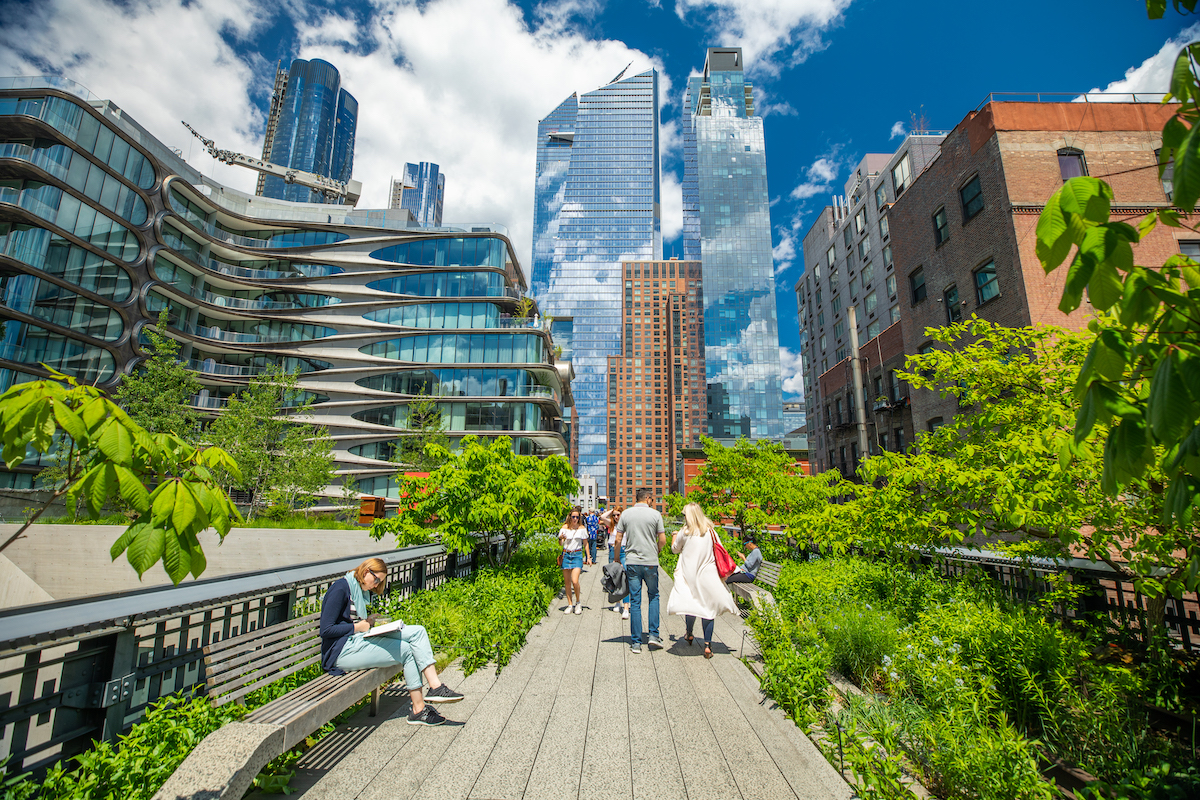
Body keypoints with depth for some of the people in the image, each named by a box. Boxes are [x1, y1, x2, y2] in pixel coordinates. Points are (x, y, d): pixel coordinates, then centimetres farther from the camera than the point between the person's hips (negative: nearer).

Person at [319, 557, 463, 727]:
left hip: (360, 640, 9)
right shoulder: (340, 588, -12)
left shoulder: (362, 591, 17)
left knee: (417, 631, -11)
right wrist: (358, 627, -13)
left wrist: (367, 622, 4)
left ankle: (435, 686, -17)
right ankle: (418, 710, -6)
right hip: (342, 651, -9)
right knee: (407, 651, -17)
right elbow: (326, 630, -16)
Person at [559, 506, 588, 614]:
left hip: (577, 555, -2)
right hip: (566, 555, 2)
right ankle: (570, 605, 18)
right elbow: (560, 544, 3)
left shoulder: (582, 528, 0)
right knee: (567, 582, 4)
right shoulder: (564, 528, 1)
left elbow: (585, 543, 9)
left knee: (575, 581, -14)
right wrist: (560, 538, -19)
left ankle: (578, 602, 9)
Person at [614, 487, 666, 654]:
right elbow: (662, 540, -4)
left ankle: (636, 642, 9)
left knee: (635, 601, 6)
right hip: (650, 562, -1)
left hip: (632, 562, 1)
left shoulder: (626, 514, 1)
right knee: (653, 596, 19)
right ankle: (653, 634, 12)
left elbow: (618, 539, 1)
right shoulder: (655, 514, -4)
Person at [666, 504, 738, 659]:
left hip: (689, 575, -1)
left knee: (690, 604, 13)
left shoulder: (685, 532, -6)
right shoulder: (710, 531, 0)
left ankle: (689, 635, 31)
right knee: (708, 607, 3)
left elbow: (675, 549, 10)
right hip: (707, 575, 1)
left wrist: (674, 537, 28)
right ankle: (707, 645, -1)